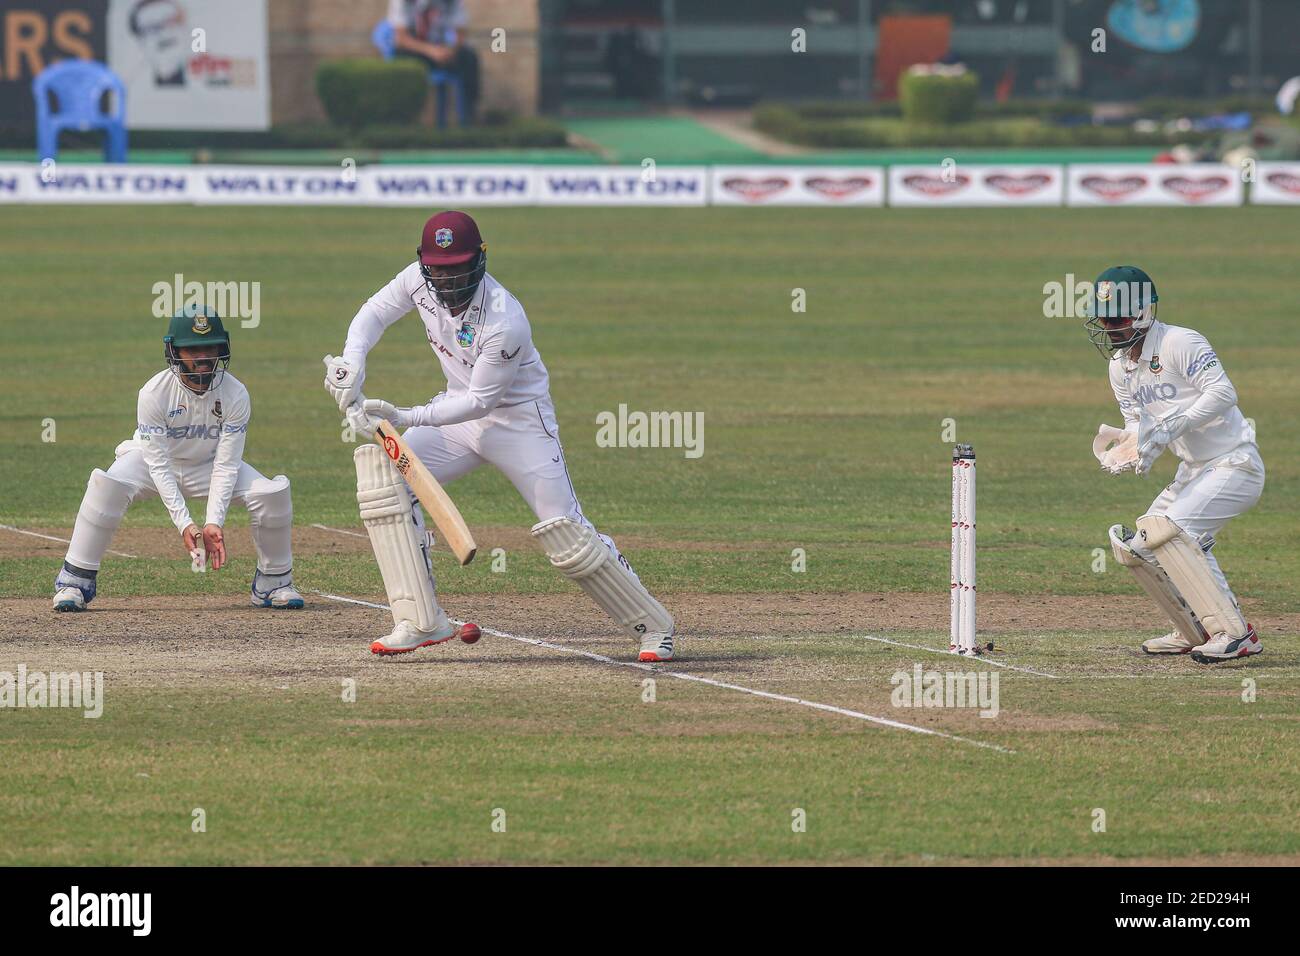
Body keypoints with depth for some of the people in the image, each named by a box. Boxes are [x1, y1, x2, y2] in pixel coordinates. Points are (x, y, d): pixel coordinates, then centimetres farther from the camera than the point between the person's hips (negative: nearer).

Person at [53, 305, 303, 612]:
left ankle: (273, 583, 4)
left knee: (272, 492, -20)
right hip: (154, 461, -2)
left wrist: (214, 523, -34)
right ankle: (75, 582, -21)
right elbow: (159, 465, -27)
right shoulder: (154, 393, -29)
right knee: (107, 485, -34)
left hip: (208, 464, 2)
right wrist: (184, 524, -35)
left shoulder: (235, 394, -23)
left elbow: (226, 466, -22)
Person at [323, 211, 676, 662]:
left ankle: (652, 625, 10)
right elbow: (375, 312, 2)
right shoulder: (420, 279, -14)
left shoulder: (505, 323, -32)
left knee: (566, 532, -10)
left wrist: (408, 417, -33)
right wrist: (351, 363, -17)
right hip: (460, 410, 6)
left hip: (518, 418, -6)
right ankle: (422, 623, -13)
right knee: (382, 473, -14)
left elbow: (480, 400, -26)